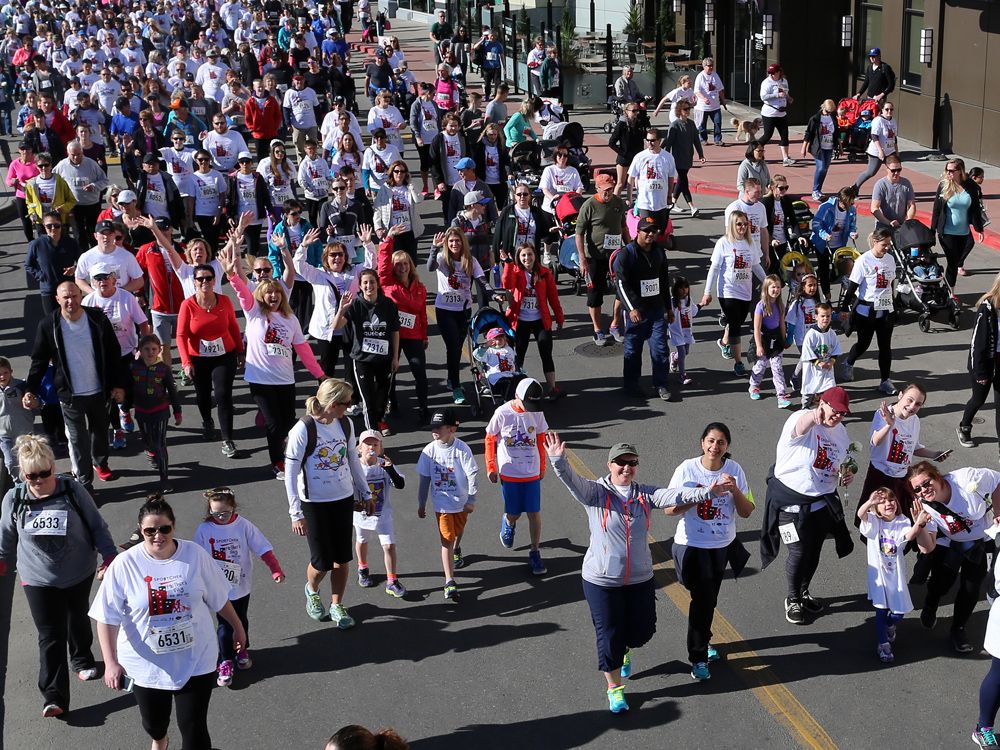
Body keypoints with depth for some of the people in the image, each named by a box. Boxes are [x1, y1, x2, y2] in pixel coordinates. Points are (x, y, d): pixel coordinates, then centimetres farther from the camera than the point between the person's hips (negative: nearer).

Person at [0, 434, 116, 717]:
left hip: (79, 574, 1)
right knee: (50, 636, -3)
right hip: (38, 579, 0)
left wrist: (108, 555, -13)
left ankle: (82, 659, 51)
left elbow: (97, 526, -7)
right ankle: (54, 697, -1)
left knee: (78, 621, 24)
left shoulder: (73, 491, -16)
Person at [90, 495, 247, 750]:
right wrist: (110, 662, -19)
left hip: (195, 661, -1)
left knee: (194, 729, -1)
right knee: (153, 722, 22)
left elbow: (218, 598, 4)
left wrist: (237, 627, 15)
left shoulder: (195, 554, -10)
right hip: (147, 664, 1)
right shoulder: (125, 564, -15)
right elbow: (108, 618, -12)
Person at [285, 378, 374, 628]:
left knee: (342, 559, 9)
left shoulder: (345, 424, -4)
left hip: (344, 499, 5)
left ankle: (337, 606, 29)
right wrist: (296, 514, -15)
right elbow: (290, 473, -15)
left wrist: (366, 494, 15)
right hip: (314, 504, -5)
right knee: (322, 562, 2)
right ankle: (311, 591, 36)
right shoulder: (303, 430, -20)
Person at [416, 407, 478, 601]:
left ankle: (456, 550, 60)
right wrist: (421, 504, 4)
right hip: (441, 503, -1)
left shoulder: (462, 449, -16)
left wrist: (471, 500, -10)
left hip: (461, 501, 1)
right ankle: (450, 583, -7)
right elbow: (424, 478, -1)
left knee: (458, 530, 25)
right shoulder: (429, 450, -11)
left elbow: (473, 475, -10)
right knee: (446, 541, -5)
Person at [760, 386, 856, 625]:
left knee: (814, 551, 18)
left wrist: (847, 475, -5)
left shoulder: (841, 432, 4)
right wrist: (813, 417, -72)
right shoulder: (803, 419, -21)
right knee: (799, 552, -2)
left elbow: (842, 464, 20)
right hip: (791, 501, -7)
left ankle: (804, 592, 42)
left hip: (823, 502, 7)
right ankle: (793, 599, 22)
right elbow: (800, 426, -48)